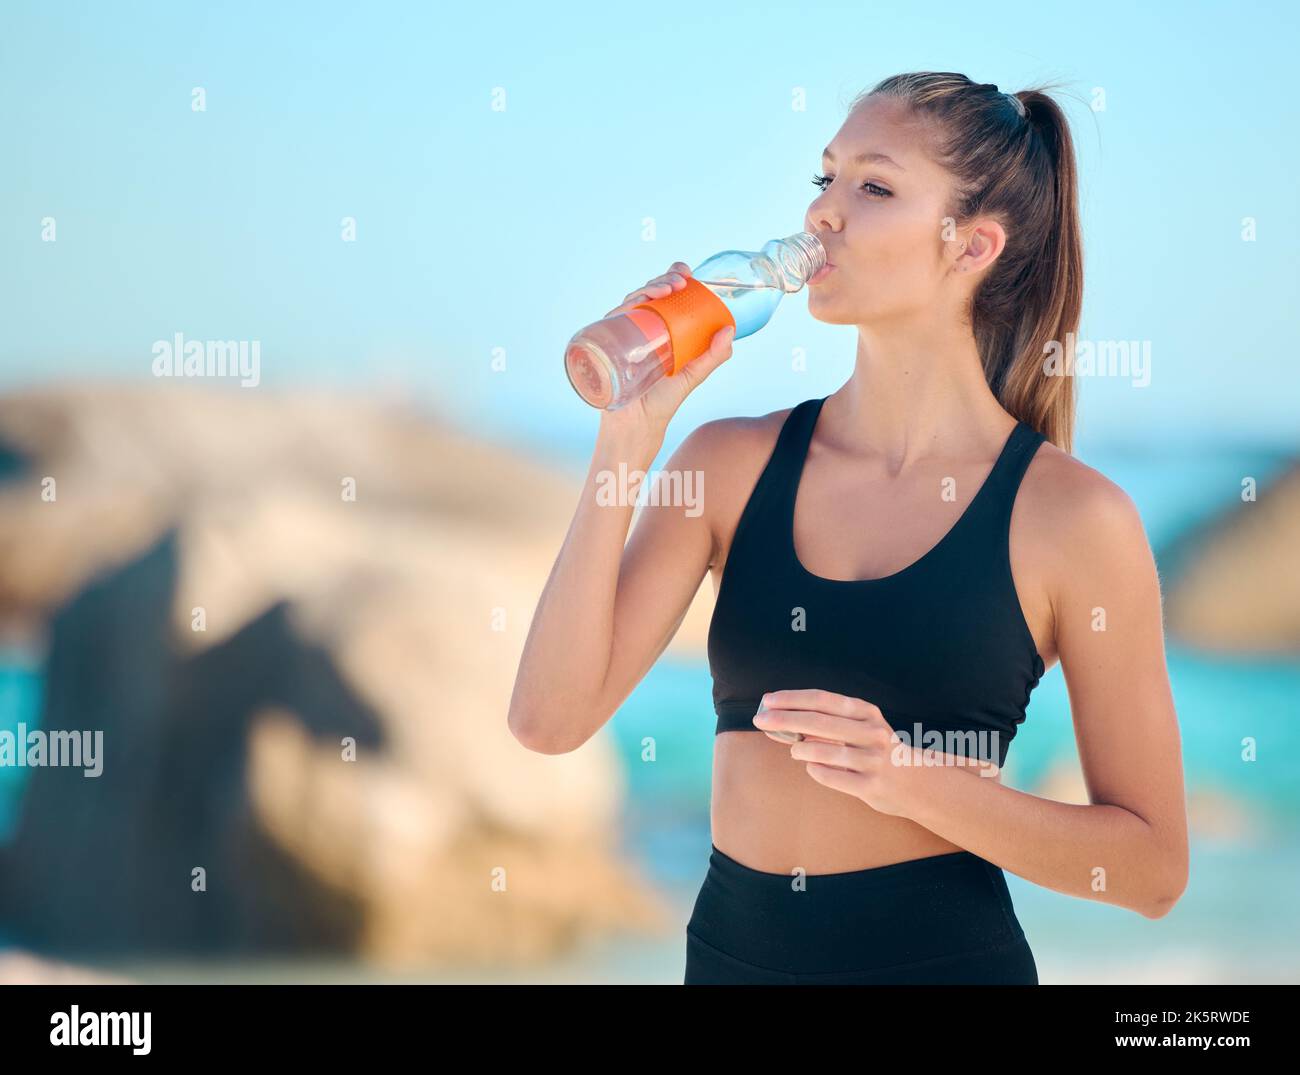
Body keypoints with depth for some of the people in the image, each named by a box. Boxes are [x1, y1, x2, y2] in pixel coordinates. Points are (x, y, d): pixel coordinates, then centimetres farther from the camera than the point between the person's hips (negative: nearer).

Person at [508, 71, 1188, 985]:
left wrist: (915, 781, -21)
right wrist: (629, 438, -13)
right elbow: (550, 719, -9)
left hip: (943, 952, -3)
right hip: (732, 944, 3)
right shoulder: (732, 463, -1)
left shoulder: (1072, 515, -10)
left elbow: (1153, 865, -8)